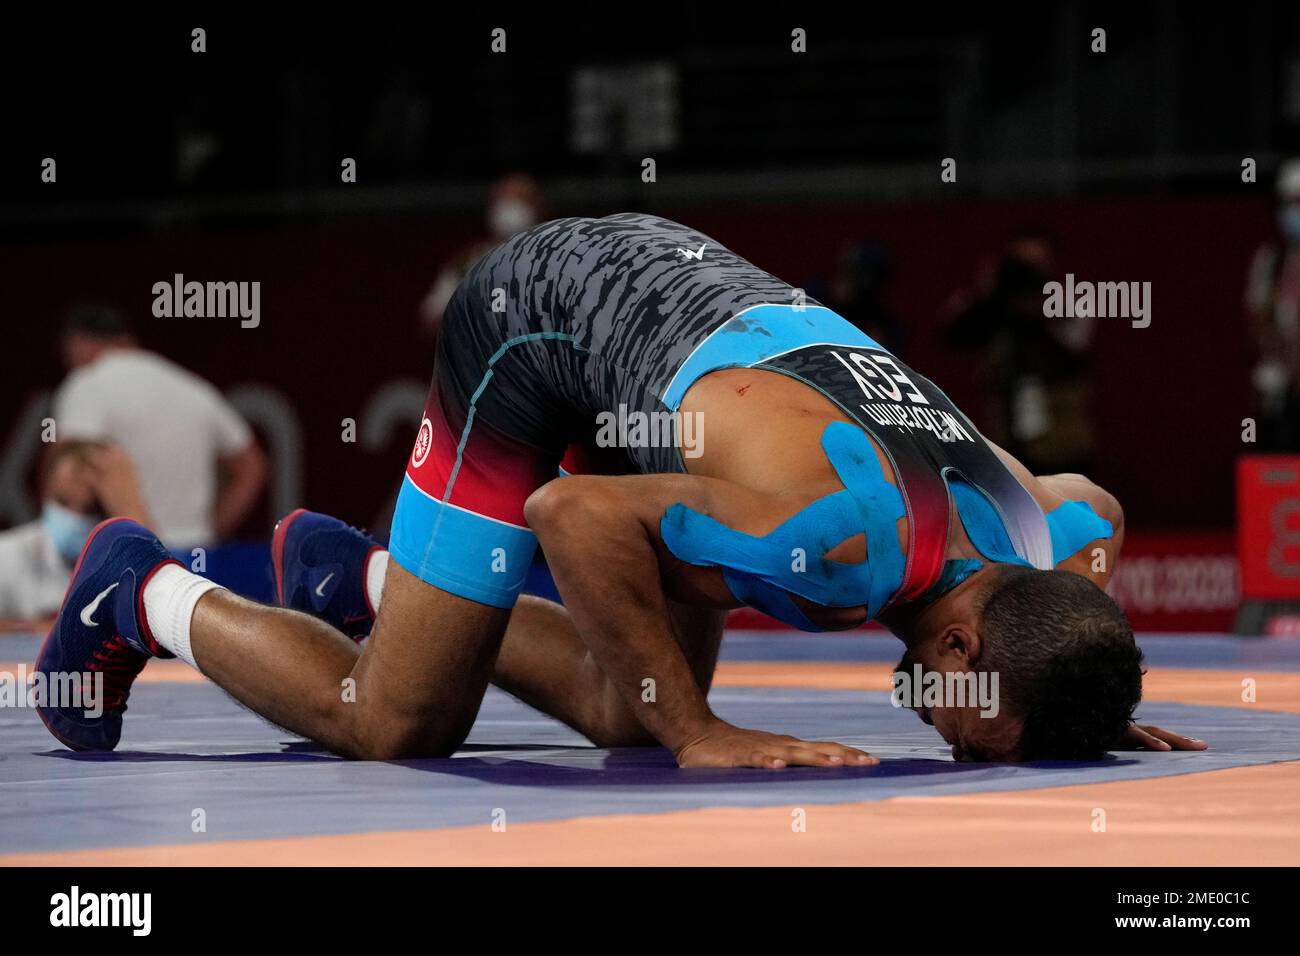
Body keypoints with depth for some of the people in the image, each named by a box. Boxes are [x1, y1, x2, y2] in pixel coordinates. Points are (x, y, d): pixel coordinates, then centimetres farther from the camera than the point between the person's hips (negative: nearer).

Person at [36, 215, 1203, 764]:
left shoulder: (1036, 538, -17)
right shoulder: (830, 528, -40)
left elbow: (1094, 501, 11)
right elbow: (574, 516, -33)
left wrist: (1078, 707, -1)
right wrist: (700, 735, -30)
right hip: (534, 318, -7)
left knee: (631, 716, 14)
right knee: (391, 724, -3)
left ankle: (357, 573, 30)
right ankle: (146, 591, 20)